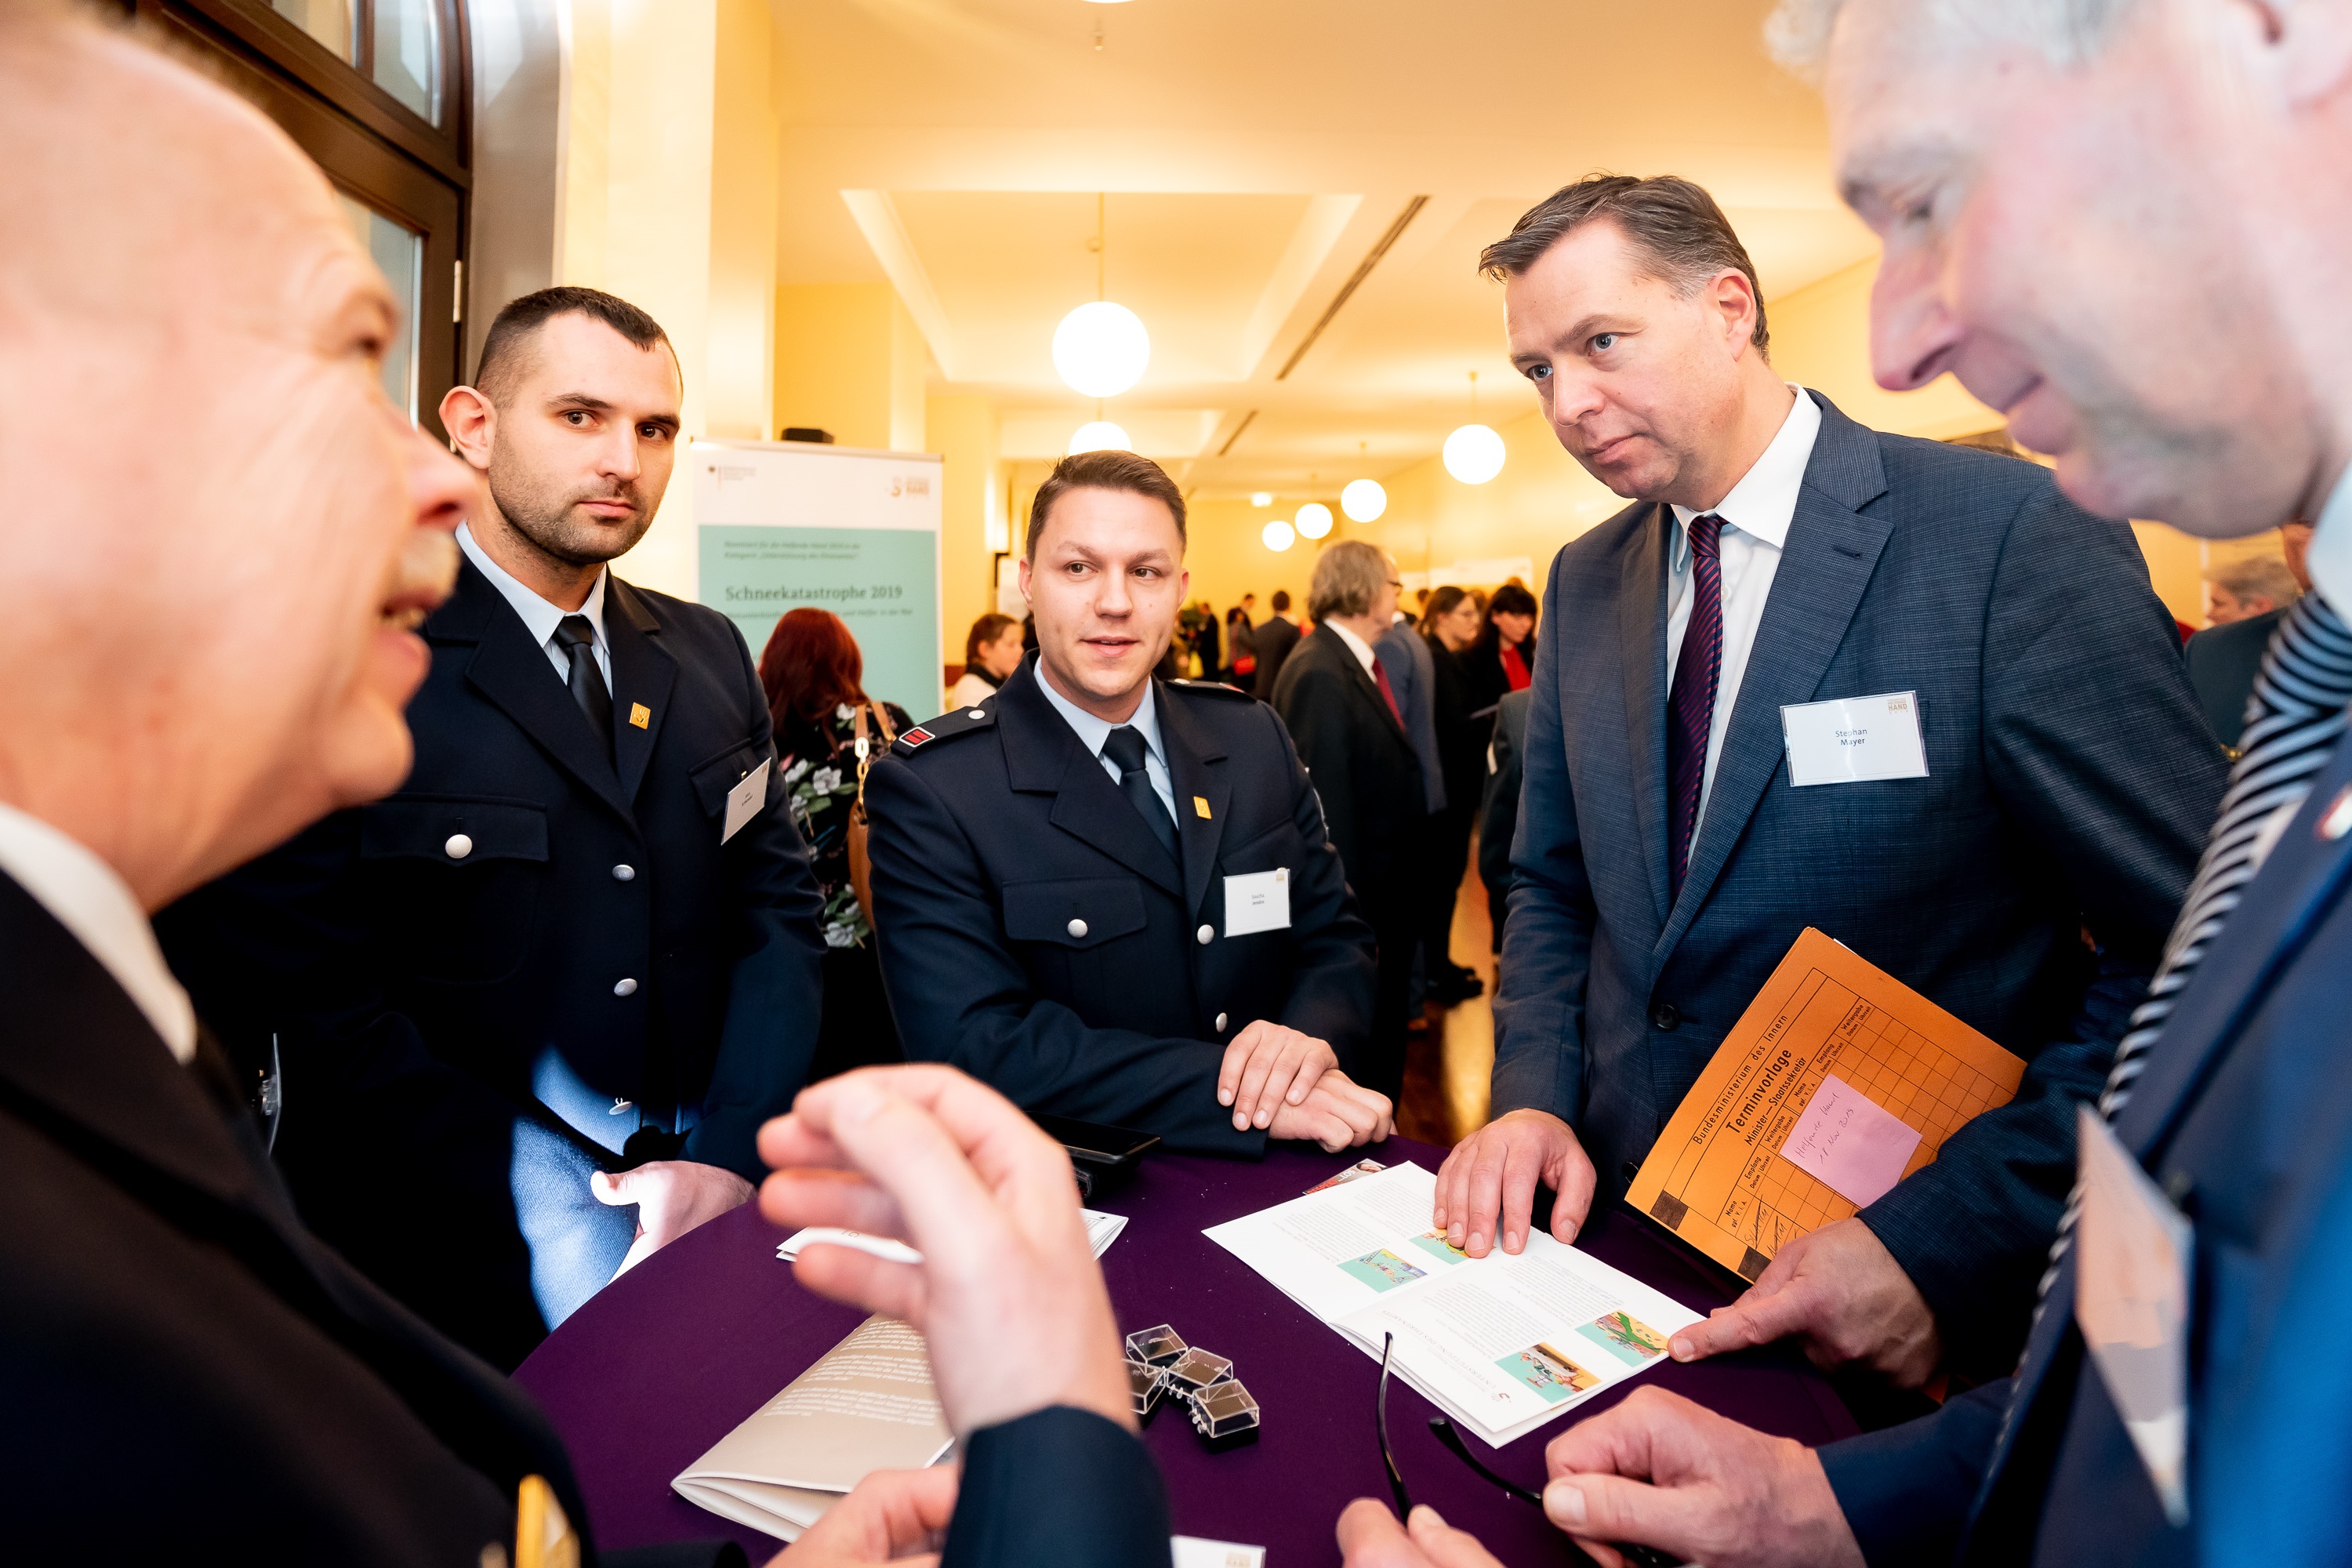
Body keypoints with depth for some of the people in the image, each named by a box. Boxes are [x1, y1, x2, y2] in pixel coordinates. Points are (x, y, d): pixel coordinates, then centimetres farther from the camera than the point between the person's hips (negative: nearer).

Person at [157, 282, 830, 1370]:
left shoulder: (709, 654, 9)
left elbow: (780, 907, 6)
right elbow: (312, 1004, -10)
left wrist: (731, 1157, -6)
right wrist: (545, 1204, -14)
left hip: (710, 1158, 4)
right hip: (459, 1221, -4)